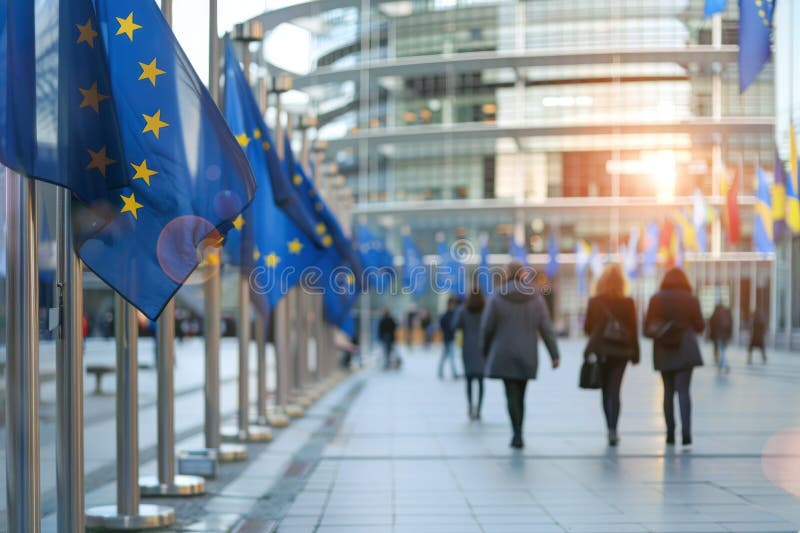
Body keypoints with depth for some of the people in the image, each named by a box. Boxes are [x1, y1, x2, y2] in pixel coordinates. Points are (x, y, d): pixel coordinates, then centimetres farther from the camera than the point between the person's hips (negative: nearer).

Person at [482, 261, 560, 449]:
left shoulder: (498, 298, -5)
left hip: (504, 355, -3)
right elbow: (546, 328, 0)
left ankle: (517, 434, -16)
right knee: (520, 394, 13)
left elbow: (487, 327, -2)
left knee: (512, 394, -3)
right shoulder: (535, 297, 2)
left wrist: (485, 350, 13)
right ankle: (517, 434, 19)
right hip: (527, 355, 3)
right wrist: (554, 354, 1)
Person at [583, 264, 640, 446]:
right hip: (621, 351, 0)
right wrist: (635, 353, 5)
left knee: (606, 391, 13)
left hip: (600, 351, 0)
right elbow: (633, 330, -3)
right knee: (614, 391, -1)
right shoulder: (628, 303, -5)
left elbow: (587, 327, 0)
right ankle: (612, 430, -15)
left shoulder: (594, 302, -5)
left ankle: (611, 430, 15)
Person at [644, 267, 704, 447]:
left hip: (663, 351, 2)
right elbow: (700, 326, 7)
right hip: (685, 350, -2)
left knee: (668, 391, 11)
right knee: (683, 390, -5)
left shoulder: (656, 299, 2)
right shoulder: (691, 299, 0)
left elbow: (647, 327, 1)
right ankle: (686, 431, -20)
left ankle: (670, 433, 10)